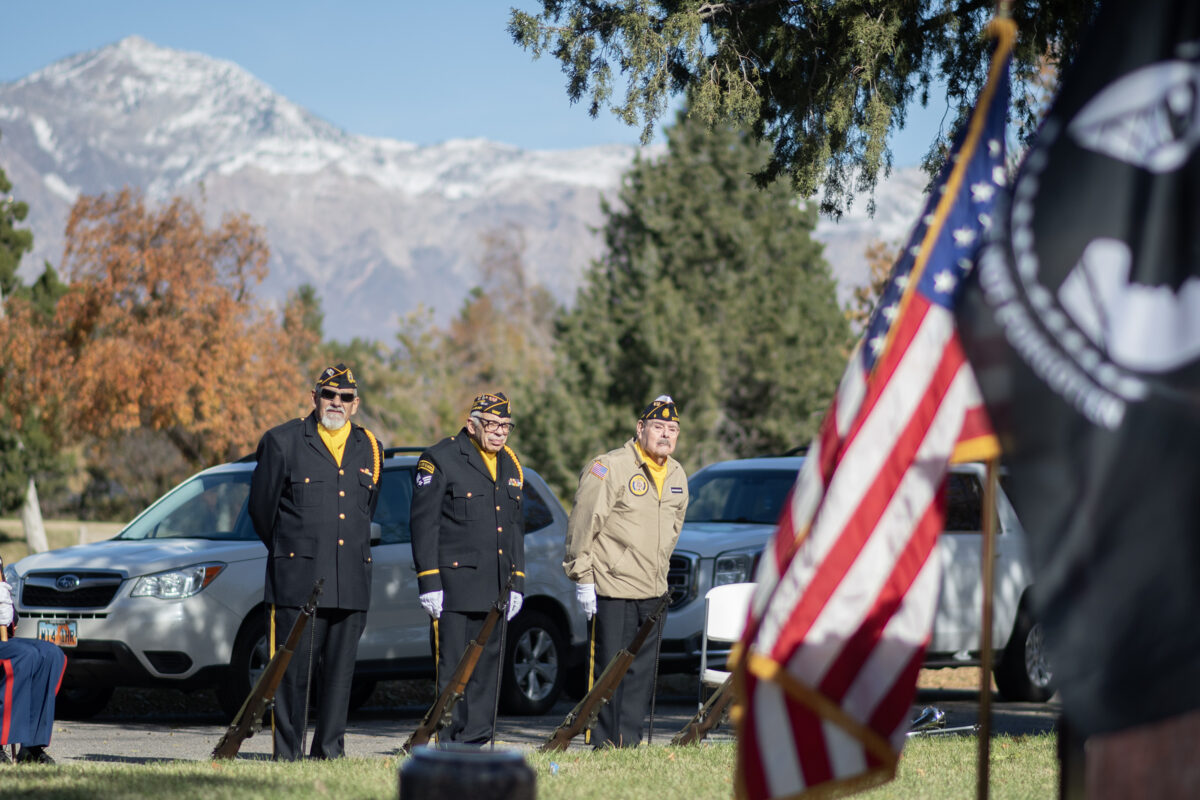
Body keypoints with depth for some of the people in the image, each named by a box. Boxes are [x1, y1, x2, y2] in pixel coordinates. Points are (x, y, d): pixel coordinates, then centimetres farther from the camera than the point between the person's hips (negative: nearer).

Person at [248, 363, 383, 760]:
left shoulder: (370, 450, 14)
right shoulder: (282, 441, 2)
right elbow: (261, 507, 9)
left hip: (351, 582, 4)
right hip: (298, 579, -4)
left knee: (340, 672, 5)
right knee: (292, 671, -4)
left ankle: (329, 751, 13)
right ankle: (287, 754, 1)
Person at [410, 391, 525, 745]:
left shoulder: (510, 466, 17)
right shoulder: (440, 460, -4)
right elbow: (424, 524, -7)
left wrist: (517, 582, 17)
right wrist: (429, 582, -13)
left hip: (495, 589, 6)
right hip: (454, 585, -6)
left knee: (488, 668, 6)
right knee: (452, 669, -7)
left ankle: (477, 741, 11)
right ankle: (452, 742, -5)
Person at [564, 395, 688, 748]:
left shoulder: (677, 475, 12)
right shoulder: (610, 467, -10)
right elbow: (582, 524, -10)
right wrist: (582, 577, -11)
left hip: (653, 592, 7)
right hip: (611, 588, -6)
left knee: (643, 671, 6)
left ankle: (629, 741, 12)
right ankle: (605, 745, 2)